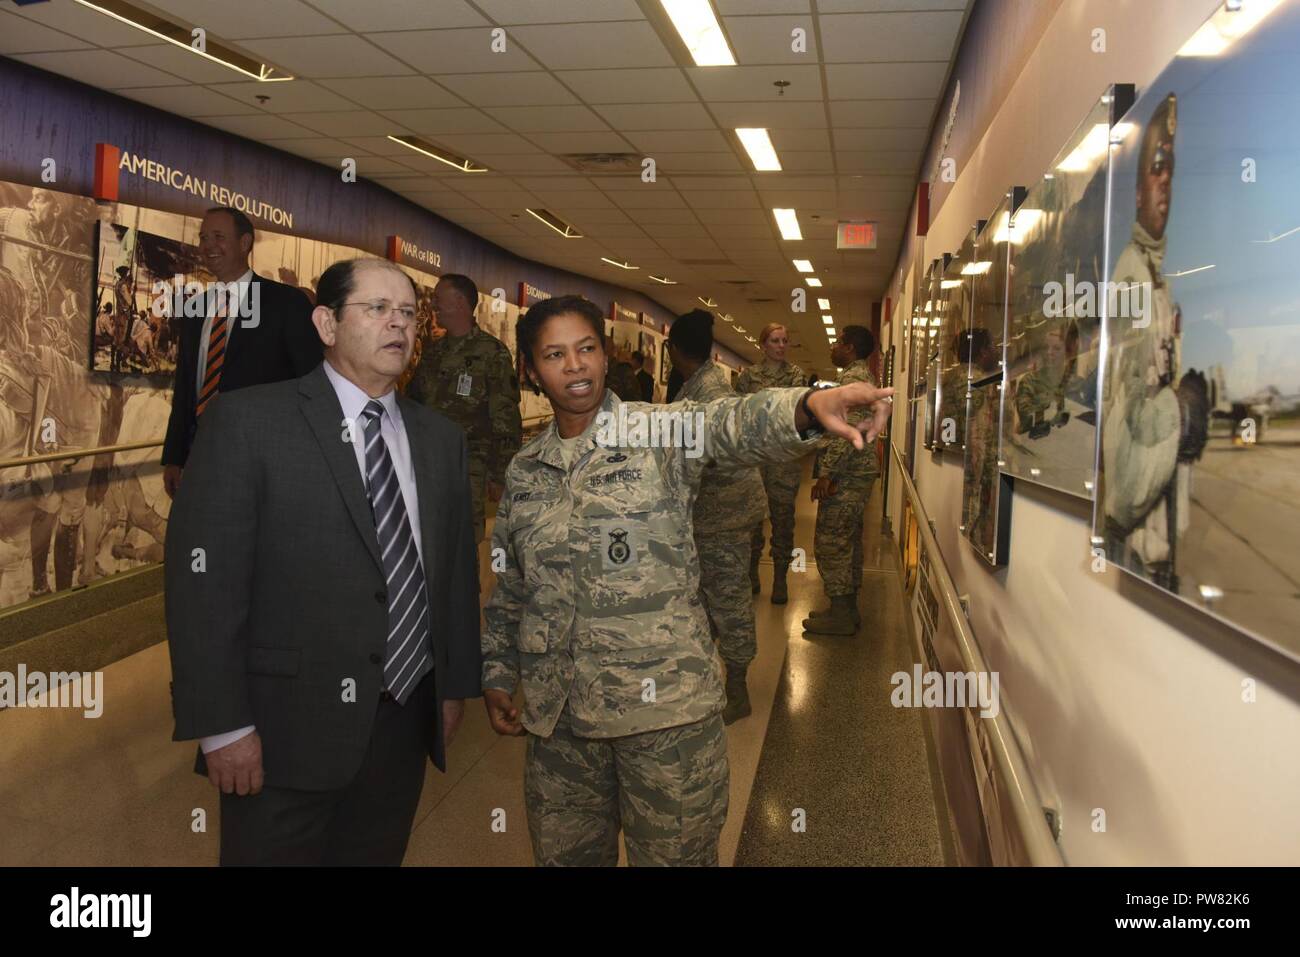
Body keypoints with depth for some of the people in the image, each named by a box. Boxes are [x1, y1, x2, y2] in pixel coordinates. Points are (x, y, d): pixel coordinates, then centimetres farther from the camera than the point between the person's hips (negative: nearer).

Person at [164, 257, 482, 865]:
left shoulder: (441, 440, 9)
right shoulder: (249, 422, -7)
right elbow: (204, 580, -11)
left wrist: (456, 684, 11)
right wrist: (222, 724, -14)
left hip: (406, 723, 5)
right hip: (287, 728, -4)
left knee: (379, 855, 16)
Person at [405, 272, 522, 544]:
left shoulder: (492, 353, -6)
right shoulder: (432, 350, 14)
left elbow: (506, 420, -8)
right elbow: (413, 399, 23)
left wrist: (500, 475, -11)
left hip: (468, 466, -6)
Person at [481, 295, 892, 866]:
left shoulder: (661, 433, -7)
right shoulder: (523, 472, 8)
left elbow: (731, 424, -28)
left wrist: (809, 406, -47)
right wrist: (496, 673, 15)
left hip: (666, 707, -4)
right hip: (556, 715, 4)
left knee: (675, 855, 9)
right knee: (563, 855, 18)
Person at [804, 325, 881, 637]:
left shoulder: (853, 378, -14)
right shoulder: (864, 376, 19)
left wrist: (827, 473, -23)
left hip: (846, 474, -11)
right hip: (859, 473, 11)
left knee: (830, 542, -6)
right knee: (848, 541, 14)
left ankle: (840, 615, -2)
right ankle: (848, 609, 21)